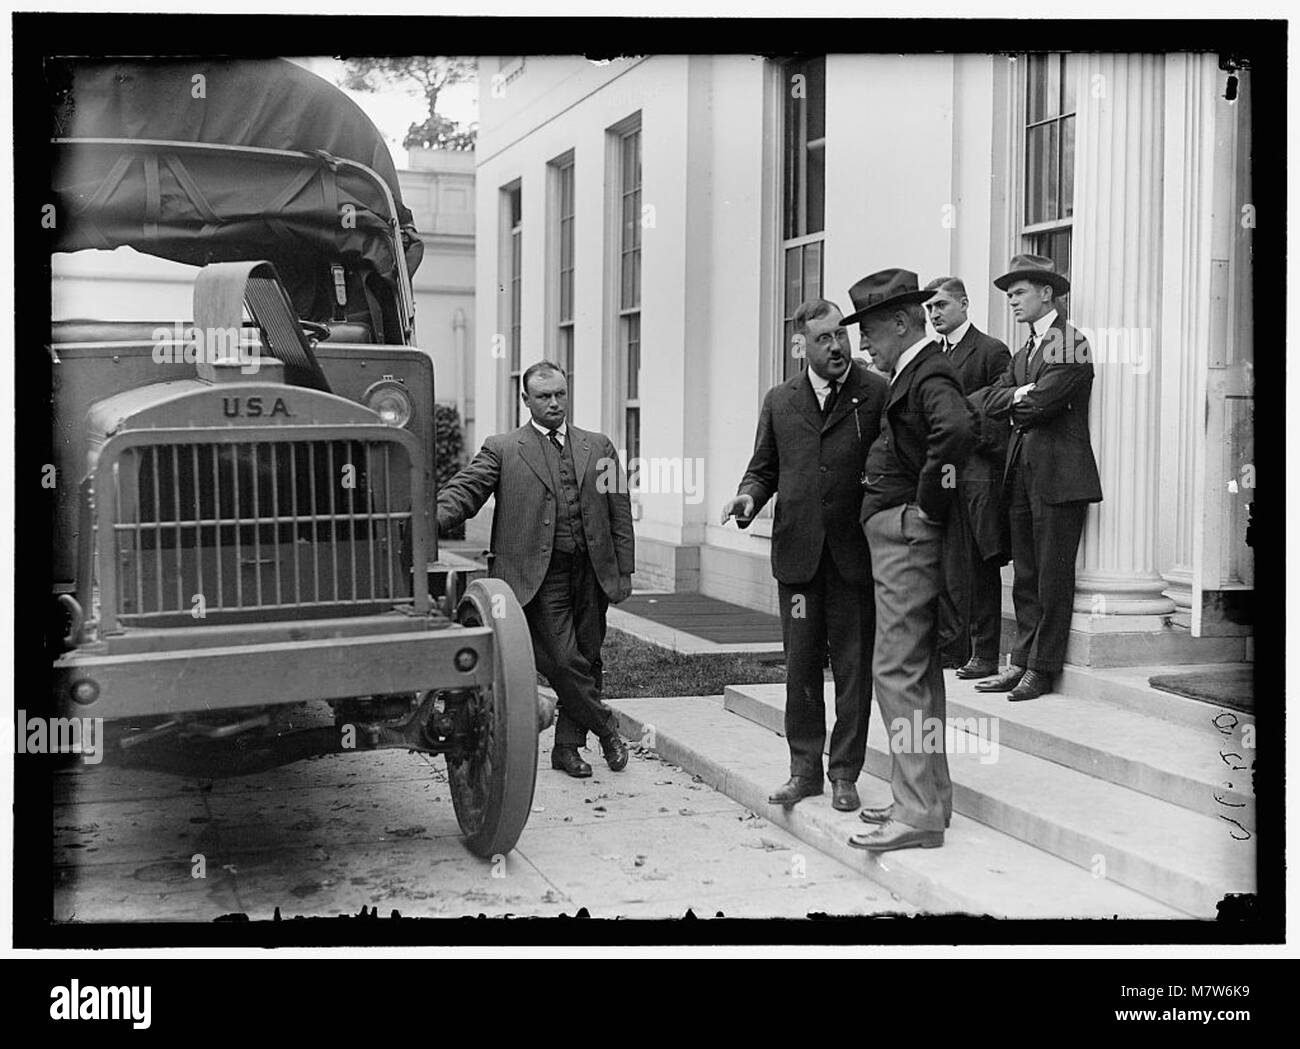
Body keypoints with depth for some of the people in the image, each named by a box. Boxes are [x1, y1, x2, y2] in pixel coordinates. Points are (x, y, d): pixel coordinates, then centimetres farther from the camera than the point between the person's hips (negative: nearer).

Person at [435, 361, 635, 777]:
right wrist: (429, 523, -26)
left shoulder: (598, 447, 14)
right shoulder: (501, 449, 5)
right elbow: (463, 491, -6)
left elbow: (619, 512, 13)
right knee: (563, 661, -10)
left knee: (587, 660, 8)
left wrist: (624, 571, 8)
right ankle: (605, 726, 11)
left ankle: (567, 746, 21)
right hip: (538, 577, -3)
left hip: (592, 572, 3)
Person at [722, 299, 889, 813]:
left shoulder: (879, 394, -1)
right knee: (800, 665, 9)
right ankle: (804, 768, 21)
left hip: (855, 551, -3)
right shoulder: (779, 401, 11)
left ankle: (845, 773, 15)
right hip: (797, 551, 3)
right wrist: (749, 497, -4)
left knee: (852, 665, 4)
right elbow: (763, 467, 17)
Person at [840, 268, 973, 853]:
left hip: (906, 537, -11)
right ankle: (926, 798, 24)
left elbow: (957, 430, -36)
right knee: (920, 673, 15)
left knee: (898, 672, -9)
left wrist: (930, 503, -26)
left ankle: (918, 815, -6)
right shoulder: (911, 375, 16)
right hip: (901, 540, 11)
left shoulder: (930, 375, -15)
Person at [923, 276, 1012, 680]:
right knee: (945, 566, 9)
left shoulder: (991, 351, -5)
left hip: (976, 476, -7)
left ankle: (985, 654, 4)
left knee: (981, 567, -1)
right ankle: (951, 646, 17)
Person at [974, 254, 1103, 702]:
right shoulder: (1023, 351, 20)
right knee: (1025, 576, 11)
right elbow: (992, 403, 10)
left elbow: (1042, 402, -17)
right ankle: (1022, 661, 17)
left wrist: (1017, 403, 2)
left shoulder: (1070, 342, -7)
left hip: (1059, 475, -8)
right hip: (1022, 472, 8)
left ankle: (1043, 669, 3)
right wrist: (1024, 393, -6)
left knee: (1053, 577, -2)